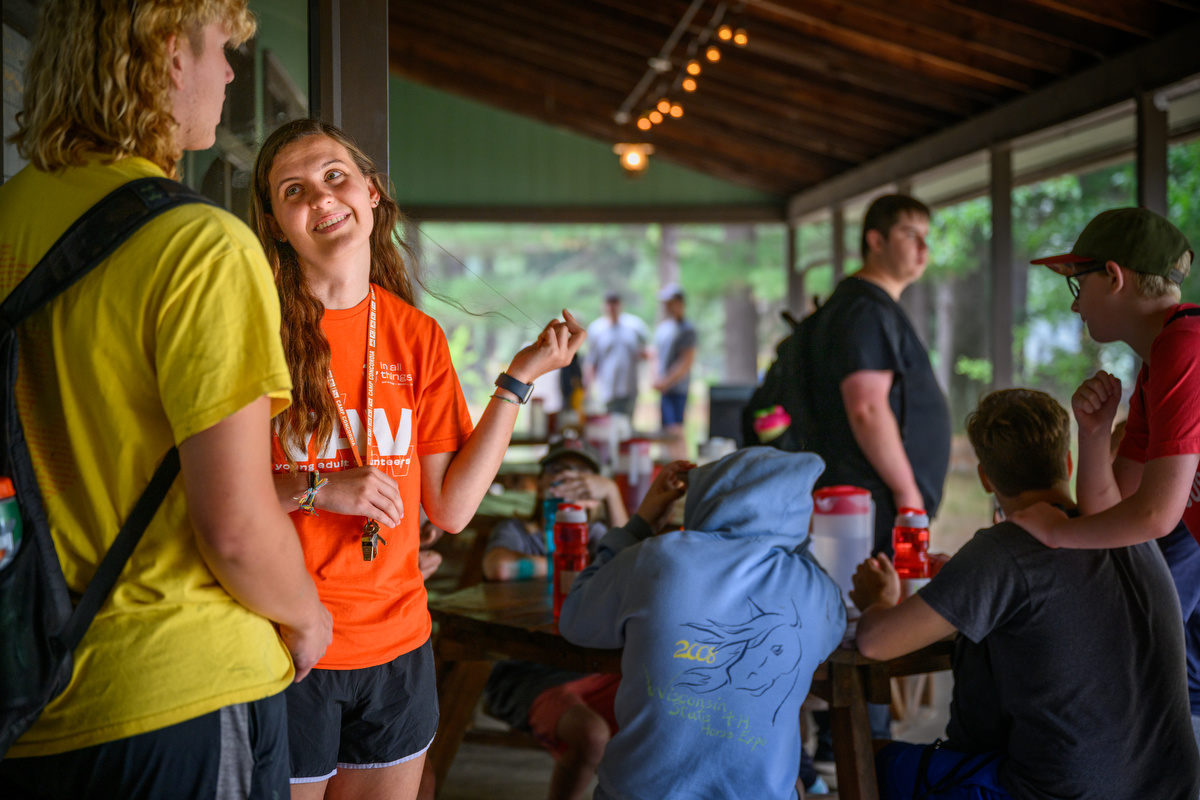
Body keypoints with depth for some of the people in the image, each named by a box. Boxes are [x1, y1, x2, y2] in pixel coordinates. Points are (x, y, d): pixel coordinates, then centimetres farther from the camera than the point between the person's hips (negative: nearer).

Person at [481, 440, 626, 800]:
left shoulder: (594, 534, 20)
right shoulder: (515, 531, 9)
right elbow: (499, 567, -17)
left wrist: (612, 492, -10)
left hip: (591, 672, 4)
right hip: (526, 673, -4)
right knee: (591, 735, -33)